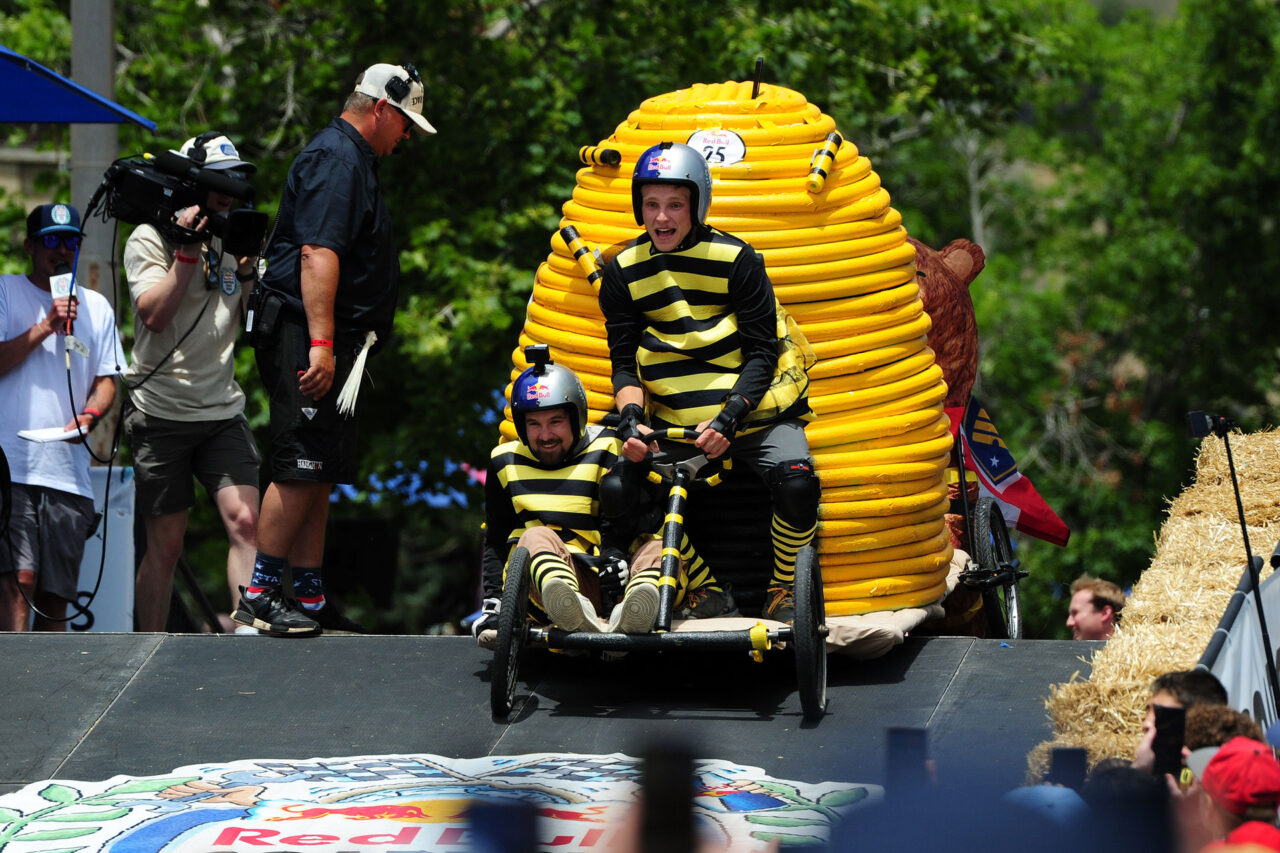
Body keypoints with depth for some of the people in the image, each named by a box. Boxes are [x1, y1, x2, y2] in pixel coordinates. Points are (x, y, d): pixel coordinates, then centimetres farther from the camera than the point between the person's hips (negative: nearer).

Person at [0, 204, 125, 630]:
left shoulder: (96, 306, 19)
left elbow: (106, 380, 17)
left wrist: (88, 416, -4)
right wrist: (46, 327, -10)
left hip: (69, 472, 4)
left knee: (55, 595, 1)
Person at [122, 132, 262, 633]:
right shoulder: (150, 239, -2)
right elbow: (154, 314, -16)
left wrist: (248, 268, -5)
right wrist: (188, 250, -18)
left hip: (222, 409, 4)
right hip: (161, 410, -4)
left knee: (244, 521, -15)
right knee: (165, 545, 0)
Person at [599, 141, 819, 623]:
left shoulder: (736, 261, -8)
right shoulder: (623, 272, 1)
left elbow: (762, 352, -11)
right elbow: (624, 362, 2)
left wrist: (728, 418, -26)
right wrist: (631, 417, -19)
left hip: (754, 411, -3)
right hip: (672, 420, 3)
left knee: (796, 484, -31)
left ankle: (784, 590, -3)